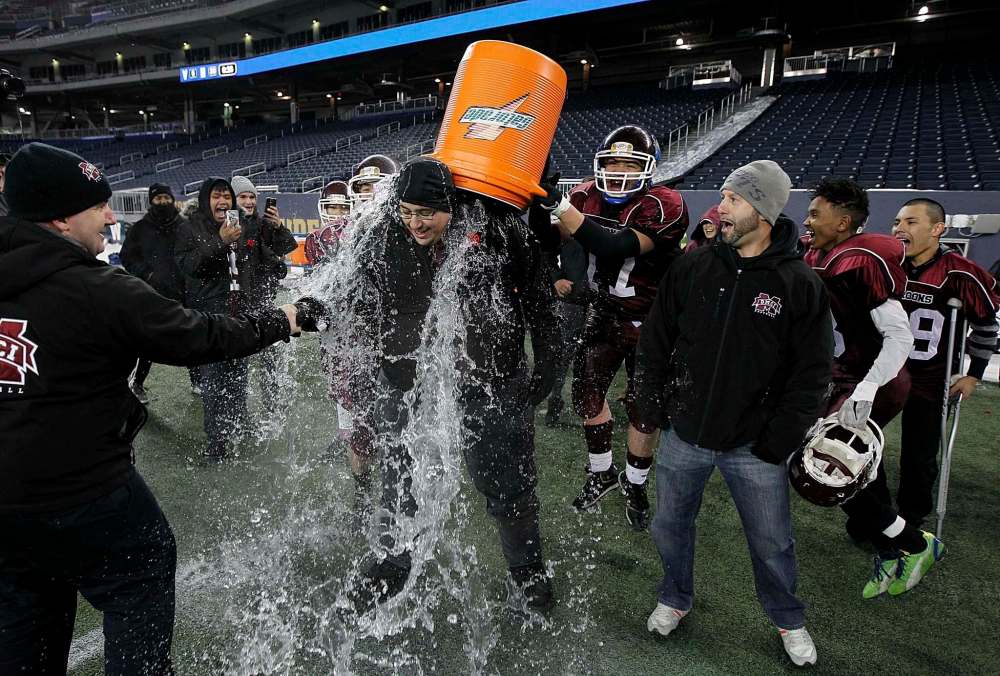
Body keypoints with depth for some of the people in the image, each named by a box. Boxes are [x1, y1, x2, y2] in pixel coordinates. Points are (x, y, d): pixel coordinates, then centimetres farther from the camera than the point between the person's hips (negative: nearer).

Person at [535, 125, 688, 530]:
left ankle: (635, 486, 29)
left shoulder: (664, 206, -23)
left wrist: (559, 205, -43)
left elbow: (614, 246, -38)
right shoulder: (590, 196, -7)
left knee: (643, 408, 5)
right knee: (587, 393, 8)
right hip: (605, 312, 4)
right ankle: (602, 474, 32)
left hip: (649, 322, -4)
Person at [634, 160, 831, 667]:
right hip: (683, 436, 2)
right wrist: (650, 414, 1)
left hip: (753, 447, -2)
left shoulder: (800, 284, -9)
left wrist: (778, 444, -10)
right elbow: (654, 344, 3)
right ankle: (675, 600, 45)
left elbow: (811, 375, -6)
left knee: (771, 543, 15)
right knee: (670, 525, 17)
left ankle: (788, 620, 43)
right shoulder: (691, 268, -4)